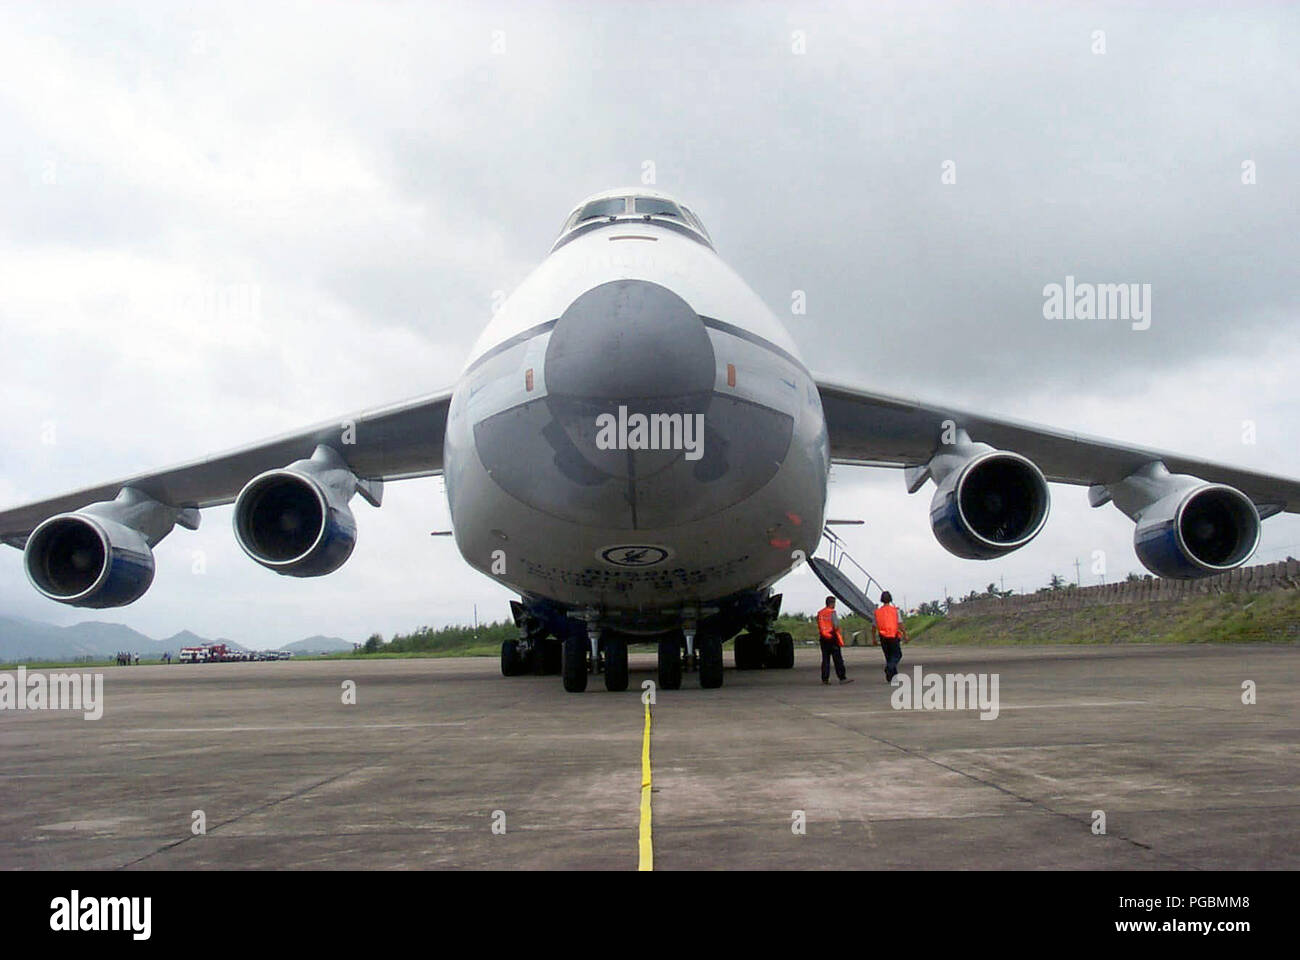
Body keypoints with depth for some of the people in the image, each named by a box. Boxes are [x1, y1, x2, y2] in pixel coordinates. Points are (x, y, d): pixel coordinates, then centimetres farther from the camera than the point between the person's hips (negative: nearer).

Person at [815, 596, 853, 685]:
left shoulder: (820, 613, 10)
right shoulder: (832, 612, -10)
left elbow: (819, 626, 11)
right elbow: (836, 625, -14)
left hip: (823, 638, 6)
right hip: (832, 638, -6)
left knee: (825, 659, 9)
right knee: (838, 659, -3)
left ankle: (825, 679, 7)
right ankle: (842, 678, -5)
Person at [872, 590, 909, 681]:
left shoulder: (877, 611, 3)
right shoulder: (895, 610, -4)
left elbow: (874, 627, 6)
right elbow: (900, 624, -10)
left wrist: (874, 638, 17)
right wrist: (905, 635, -5)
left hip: (883, 637, 3)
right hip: (894, 636, -3)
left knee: (889, 657, 14)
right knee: (897, 655, 8)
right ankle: (889, 667, -21)